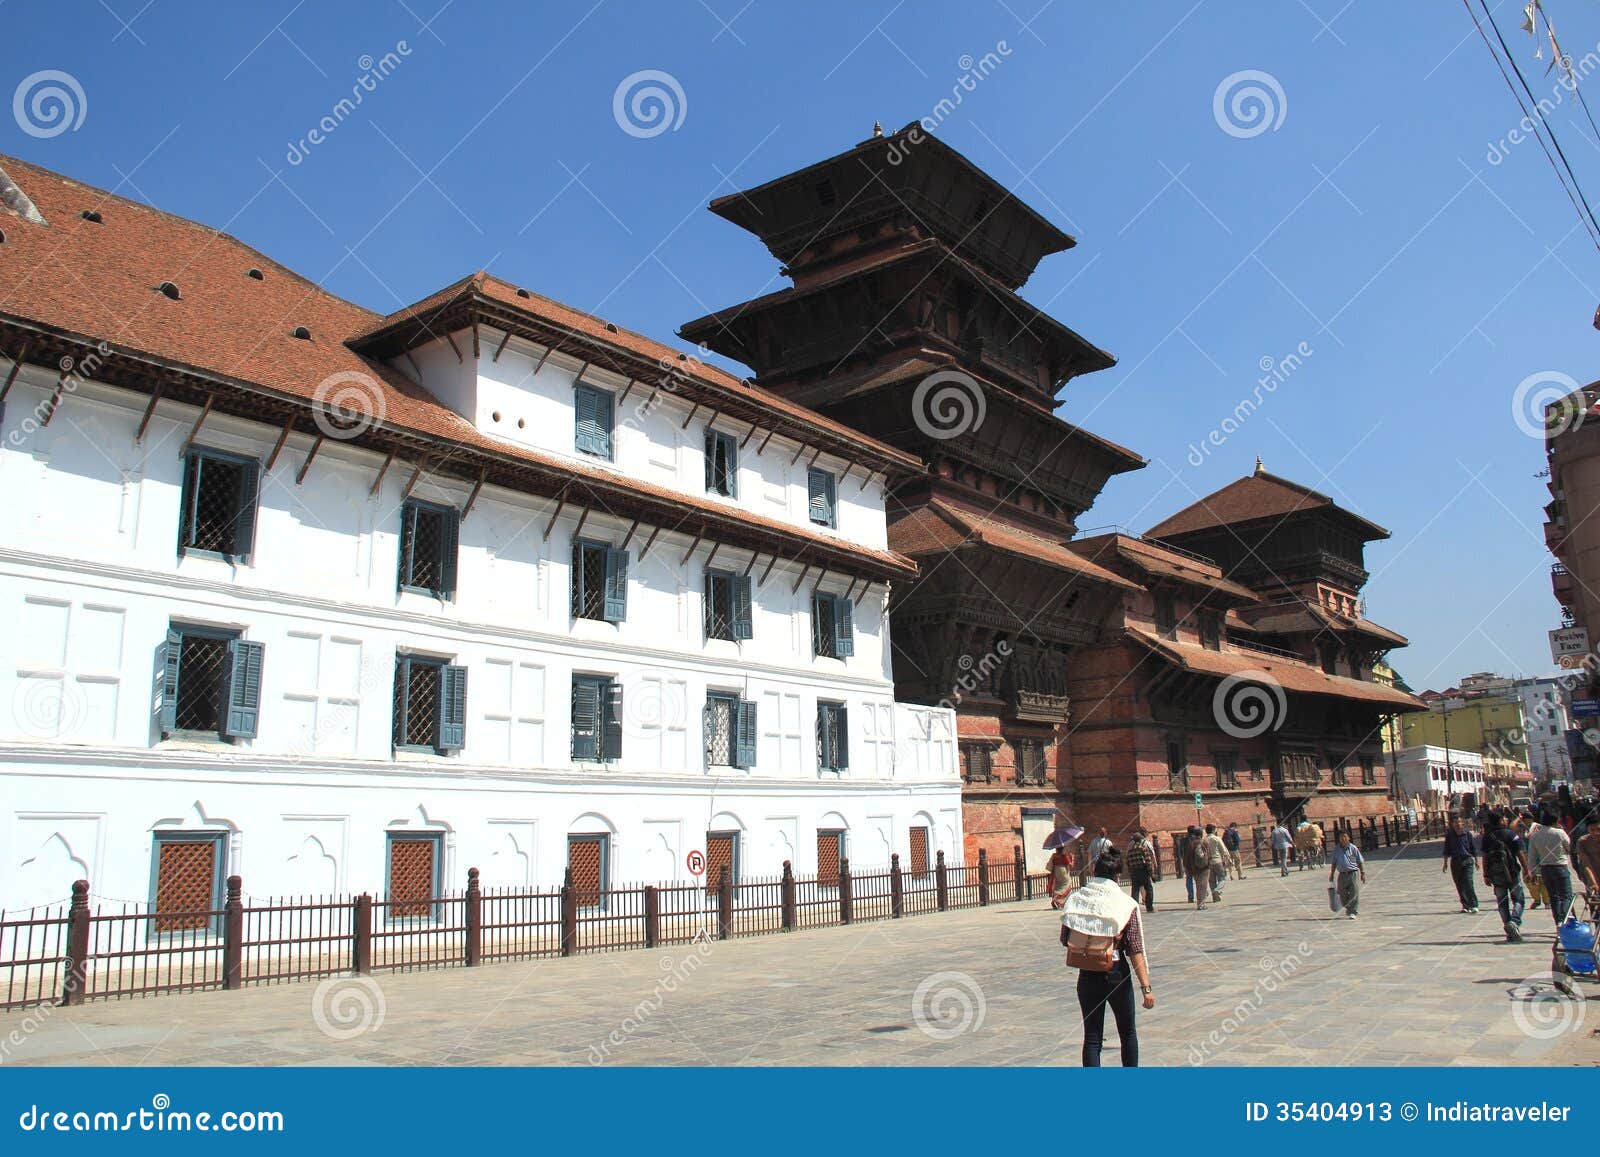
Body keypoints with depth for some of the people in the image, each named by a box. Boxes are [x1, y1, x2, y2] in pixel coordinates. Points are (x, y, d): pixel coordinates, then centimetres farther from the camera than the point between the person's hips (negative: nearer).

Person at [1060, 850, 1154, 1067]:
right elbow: (1135, 950, -13)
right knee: (1128, 1032, 20)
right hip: (1117, 975, -1)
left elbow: (1065, 940, 2)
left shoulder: (1075, 900, -4)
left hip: (1087, 976, 1)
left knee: (1092, 1037, 8)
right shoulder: (1125, 904, -10)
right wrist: (1146, 987, -11)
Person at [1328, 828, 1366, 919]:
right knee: (1343, 895, 8)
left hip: (1353, 874, -3)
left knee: (1354, 893, -10)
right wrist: (1331, 874, 11)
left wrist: (1363, 874, 1)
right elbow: (1334, 863, 14)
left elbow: (1360, 862, 4)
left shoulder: (1353, 848, -1)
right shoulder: (1336, 849, 7)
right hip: (1342, 875, 3)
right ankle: (1347, 909, 32)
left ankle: (1352, 912, -4)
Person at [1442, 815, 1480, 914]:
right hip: (1455, 862, 2)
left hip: (1467, 861, -2)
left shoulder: (1467, 834, 0)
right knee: (1459, 885, 5)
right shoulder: (1449, 835, 3)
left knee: (1468, 883, -12)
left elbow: (1474, 849, 9)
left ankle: (1474, 905, -5)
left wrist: (1476, 861, 11)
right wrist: (1445, 863, 7)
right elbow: (1446, 851, 9)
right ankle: (1465, 905, 14)